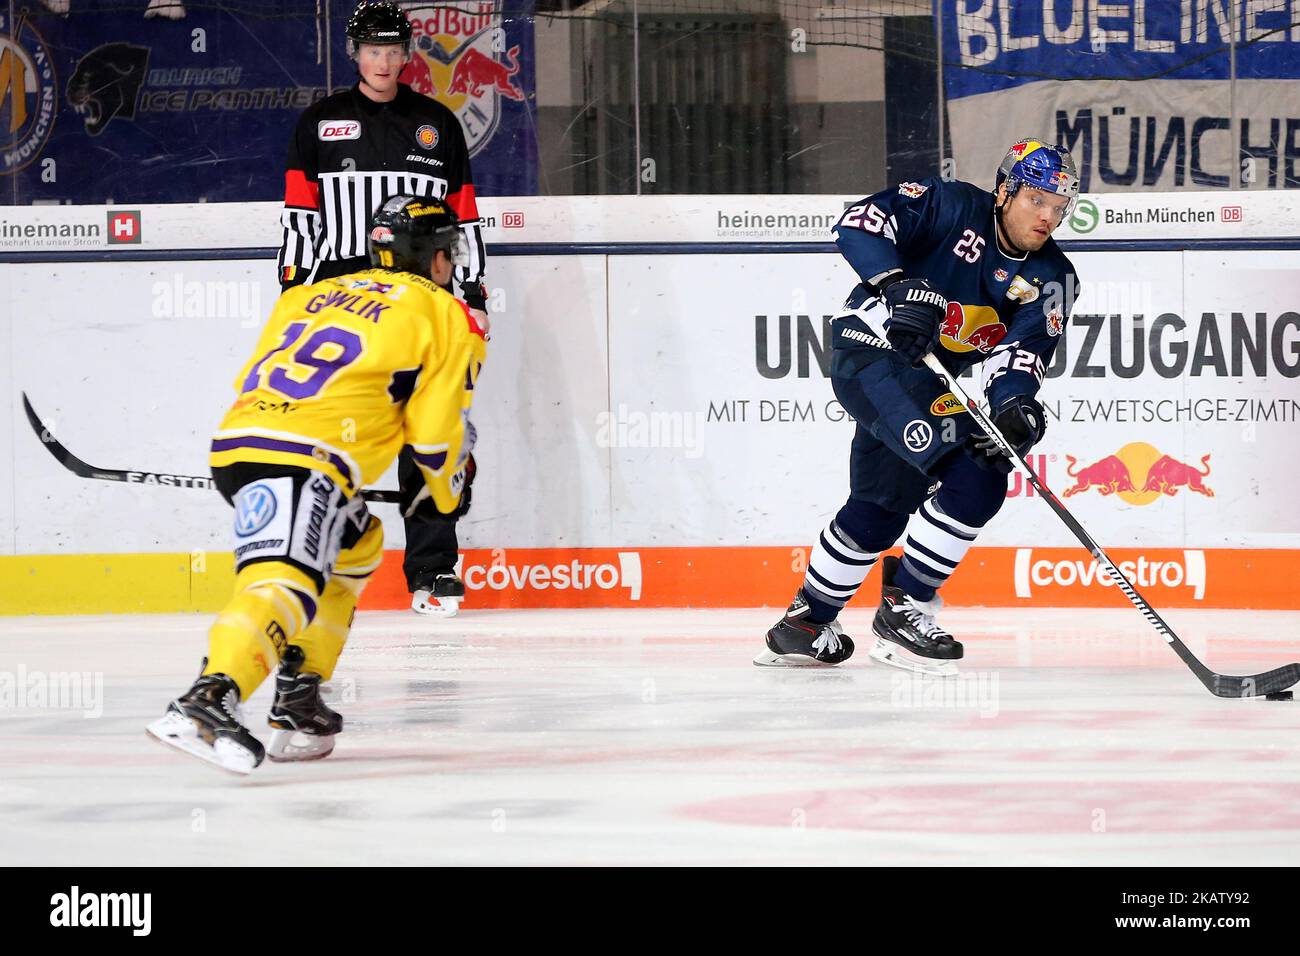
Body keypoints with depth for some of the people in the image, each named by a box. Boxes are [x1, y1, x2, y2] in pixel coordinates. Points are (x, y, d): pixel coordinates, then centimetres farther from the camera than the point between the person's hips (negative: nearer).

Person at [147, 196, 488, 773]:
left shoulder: (310, 296, 29)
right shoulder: (444, 317, 12)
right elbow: (438, 428, 7)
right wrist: (449, 493, 26)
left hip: (235, 441, 8)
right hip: (303, 460, -8)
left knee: (355, 545, 29)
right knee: (286, 580, -25)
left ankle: (297, 703, 21)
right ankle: (209, 699, -51)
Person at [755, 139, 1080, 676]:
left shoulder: (1051, 277, 1)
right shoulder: (955, 208, -14)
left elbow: (1024, 349, -12)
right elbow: (860, 223, -21)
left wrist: (1015, 401, -33)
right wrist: (901, 286, -36)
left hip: (931, 380, 8)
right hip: (871, 350, -8)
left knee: (880, 510, 20)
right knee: (975, 475, -22)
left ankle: (807, 621, 39)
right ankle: (902, 610, -14)